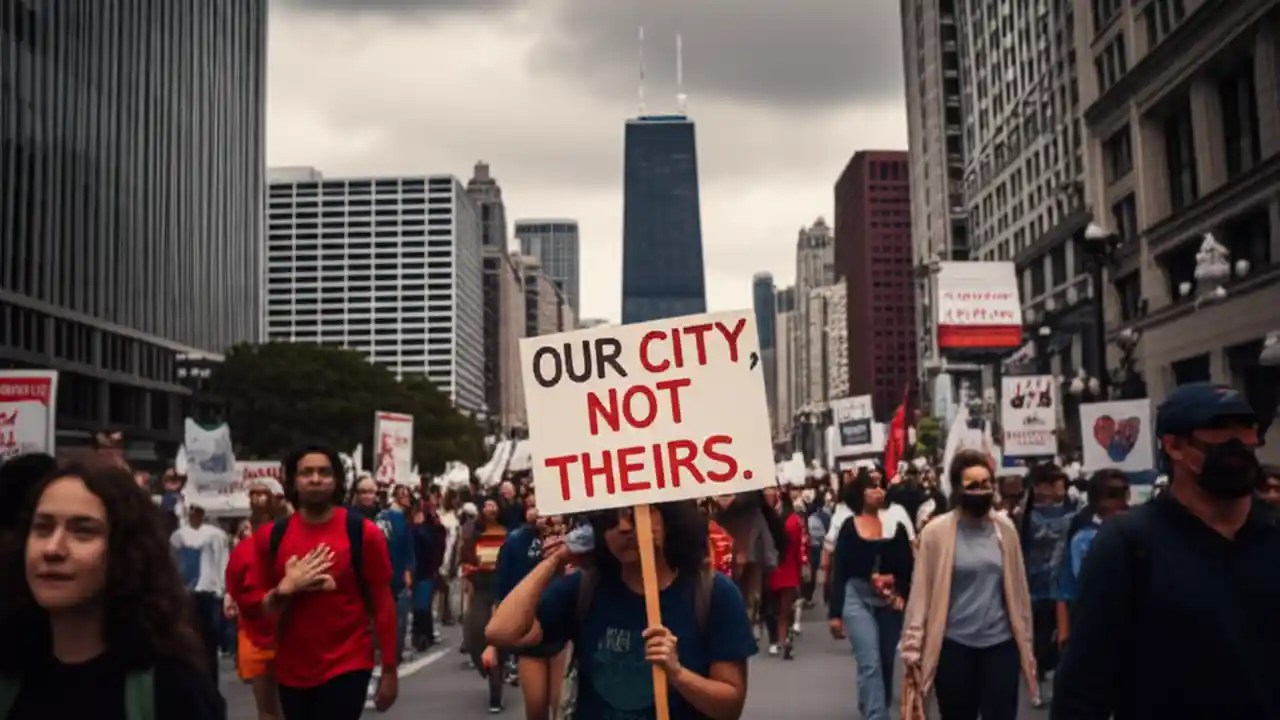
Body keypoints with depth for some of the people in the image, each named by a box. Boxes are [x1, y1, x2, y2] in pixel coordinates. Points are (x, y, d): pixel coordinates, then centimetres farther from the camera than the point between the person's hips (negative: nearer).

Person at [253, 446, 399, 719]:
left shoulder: (363, 533, -7)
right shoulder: (272, 537, 1)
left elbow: (382, 604, -3)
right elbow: (261, 609, 8)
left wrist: (389, 670, -4)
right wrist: (285, 589, -14)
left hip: (346, 667, -4)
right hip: (292, 670, 4)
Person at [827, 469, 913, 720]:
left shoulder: (895, 525, 4)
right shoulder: (849, 527, -1)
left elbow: (907, 569, 3)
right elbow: (839, 571, -1)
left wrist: (902, 596, -14)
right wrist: (835, 613, -3)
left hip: (890, 602, 3)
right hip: (857, 598, -3)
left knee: (886, 662, 12)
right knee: (870, 663, -13)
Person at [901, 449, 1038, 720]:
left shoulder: (1005, 528, 2)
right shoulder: (936, 532, -7)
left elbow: (1018, 588, 8)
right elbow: (921, 592, -5)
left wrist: (1026, 644, 10)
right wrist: (913, 648, -7)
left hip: (1001, 643, 2)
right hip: (953, 645, -2)